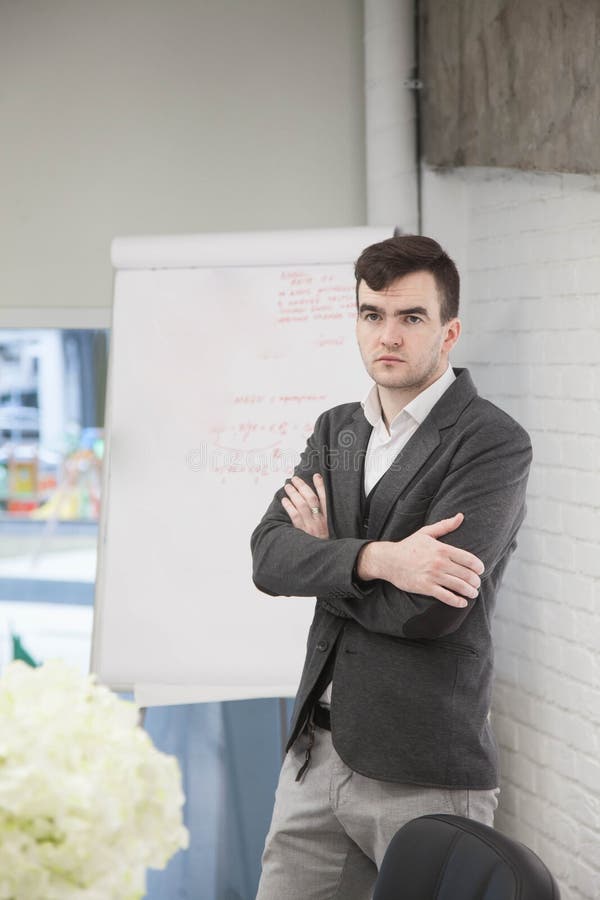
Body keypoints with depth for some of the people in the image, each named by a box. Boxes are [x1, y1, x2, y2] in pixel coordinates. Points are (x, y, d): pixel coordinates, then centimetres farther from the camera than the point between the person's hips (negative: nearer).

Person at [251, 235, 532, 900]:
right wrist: (375, 558, -21)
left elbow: (430, 609, -21)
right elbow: (269, 559, -3)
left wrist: (324, 556, -6)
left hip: (422, 777, -6)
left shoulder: (493, 444, -11)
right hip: (318, 753, 6)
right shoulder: (336, 430, 11)